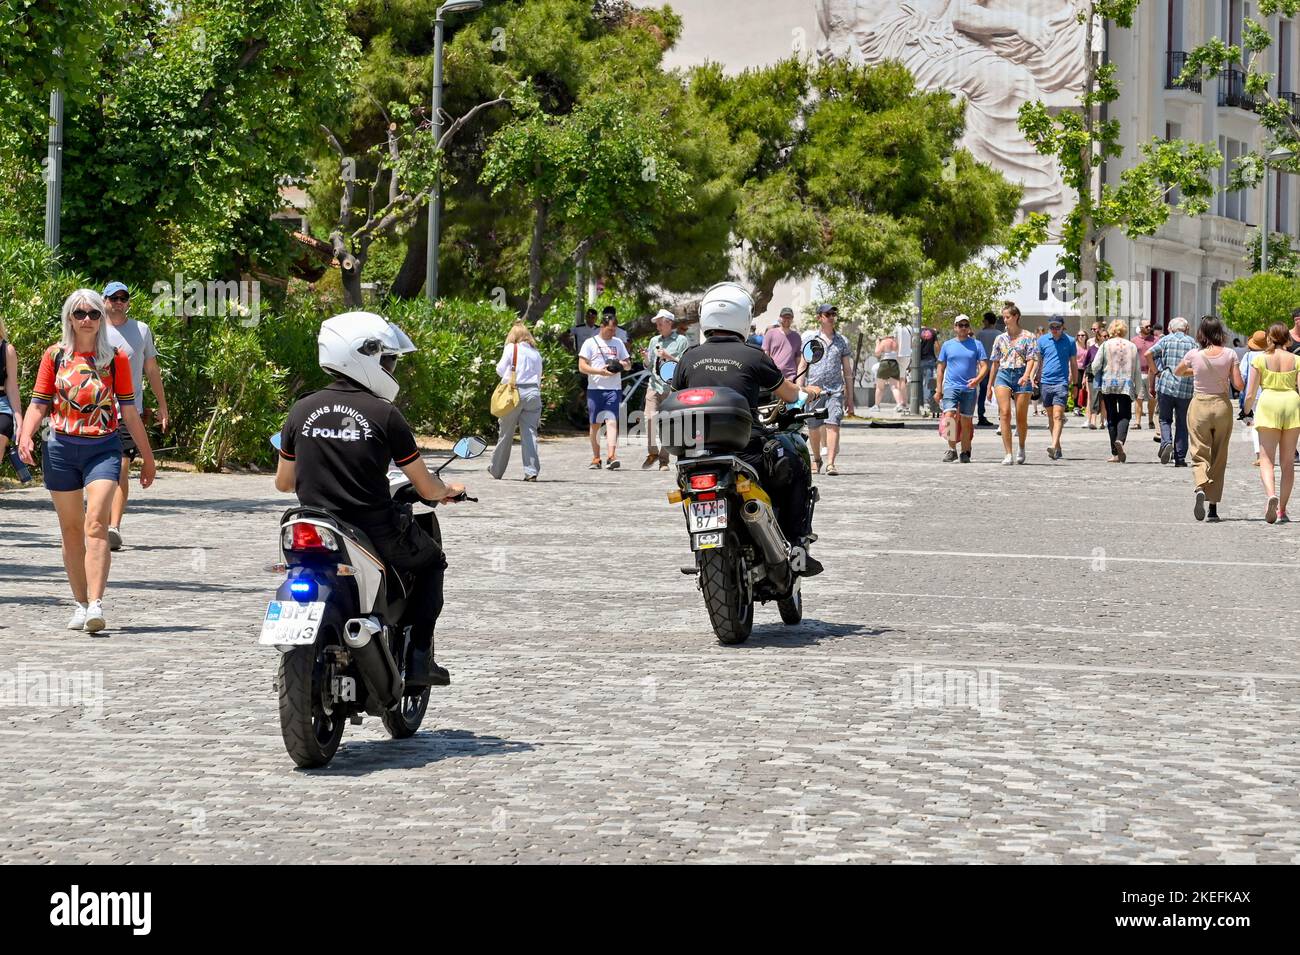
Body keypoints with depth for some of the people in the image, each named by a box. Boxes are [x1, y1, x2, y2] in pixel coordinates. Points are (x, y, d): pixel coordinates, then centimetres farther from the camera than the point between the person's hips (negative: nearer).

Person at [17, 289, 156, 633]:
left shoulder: (115, 358, 4)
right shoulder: (55, 355, 6)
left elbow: (129, 410, 9)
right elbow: (39, 402, 6)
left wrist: (147, 457, 12)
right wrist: (25, 437, -12)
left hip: (103, 449, -2)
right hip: (61, 448, 2)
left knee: (96, 524, -17)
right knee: (71, 529, 7)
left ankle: (96, 604, -25)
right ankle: (81, 604, 17)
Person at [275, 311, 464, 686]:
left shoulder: (301, 410, 2)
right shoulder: (384, 415, -9)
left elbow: (283, 482, 13)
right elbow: (426, 488, -4)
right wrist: (449, 490, 19)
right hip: (376, 534, -4)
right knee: (431, 561, 24)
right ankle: (418, 658, 14)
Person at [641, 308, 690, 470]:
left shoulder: (681, 341, 3)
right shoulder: (654, 341, 18)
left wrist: (668, 357, -13)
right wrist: (646, 358, -1)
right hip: (654, 385, 3)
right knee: (649, 418, -13)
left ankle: (663, 460, 4)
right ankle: (652, 452, 4)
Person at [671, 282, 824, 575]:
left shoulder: (689, 358, 5)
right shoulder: (752, 356, -3)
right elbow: (790, 393, 12)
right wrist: (809, 391, 36)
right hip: (747, 453, -3)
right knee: (798, 470, 21)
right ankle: (796, 547, 13)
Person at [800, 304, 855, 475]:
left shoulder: (842, 341, 11)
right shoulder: (810, 339, 7)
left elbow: (847, 371, 14)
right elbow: (802, 366, 9)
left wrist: (850, 398, 11)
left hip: (835, 390, 0)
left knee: (833, 425, -15)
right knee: (813, 428, 6)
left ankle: (831, 463, -19)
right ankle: (816, 459, 27)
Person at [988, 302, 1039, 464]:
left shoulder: (1028, 336, 2)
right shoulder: (1001, 338, 13)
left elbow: (1031, 359, -7)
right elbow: (995, 363, 18)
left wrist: (1026, 375, -24)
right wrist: (990, 385, 18)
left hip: (1021, 375, -2)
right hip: (1003, 375, 2)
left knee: (1021, 417, 4)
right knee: (1005, 413, -14)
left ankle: (1021, 450, 29)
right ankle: (1008, 454, -17)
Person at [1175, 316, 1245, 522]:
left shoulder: (1194, 355, -7)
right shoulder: (1229, 355, -7)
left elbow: (1178, 372, 11)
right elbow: (1239, 385, -6)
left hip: (1199, 406, -1)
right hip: (1222, 405, 1)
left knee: (1200, 454, 2)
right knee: (1219, 457, 11)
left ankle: (1201, 487, -30)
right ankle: (1213, 507, 12)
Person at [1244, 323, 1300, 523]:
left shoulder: (1260, 359, 1)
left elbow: (1251, 394, 1)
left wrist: (1247, 411, 19)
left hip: (1268, 404, -2)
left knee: (1266, 459, -2)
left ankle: (1271, 494, -30)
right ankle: (1282, 509, 13)